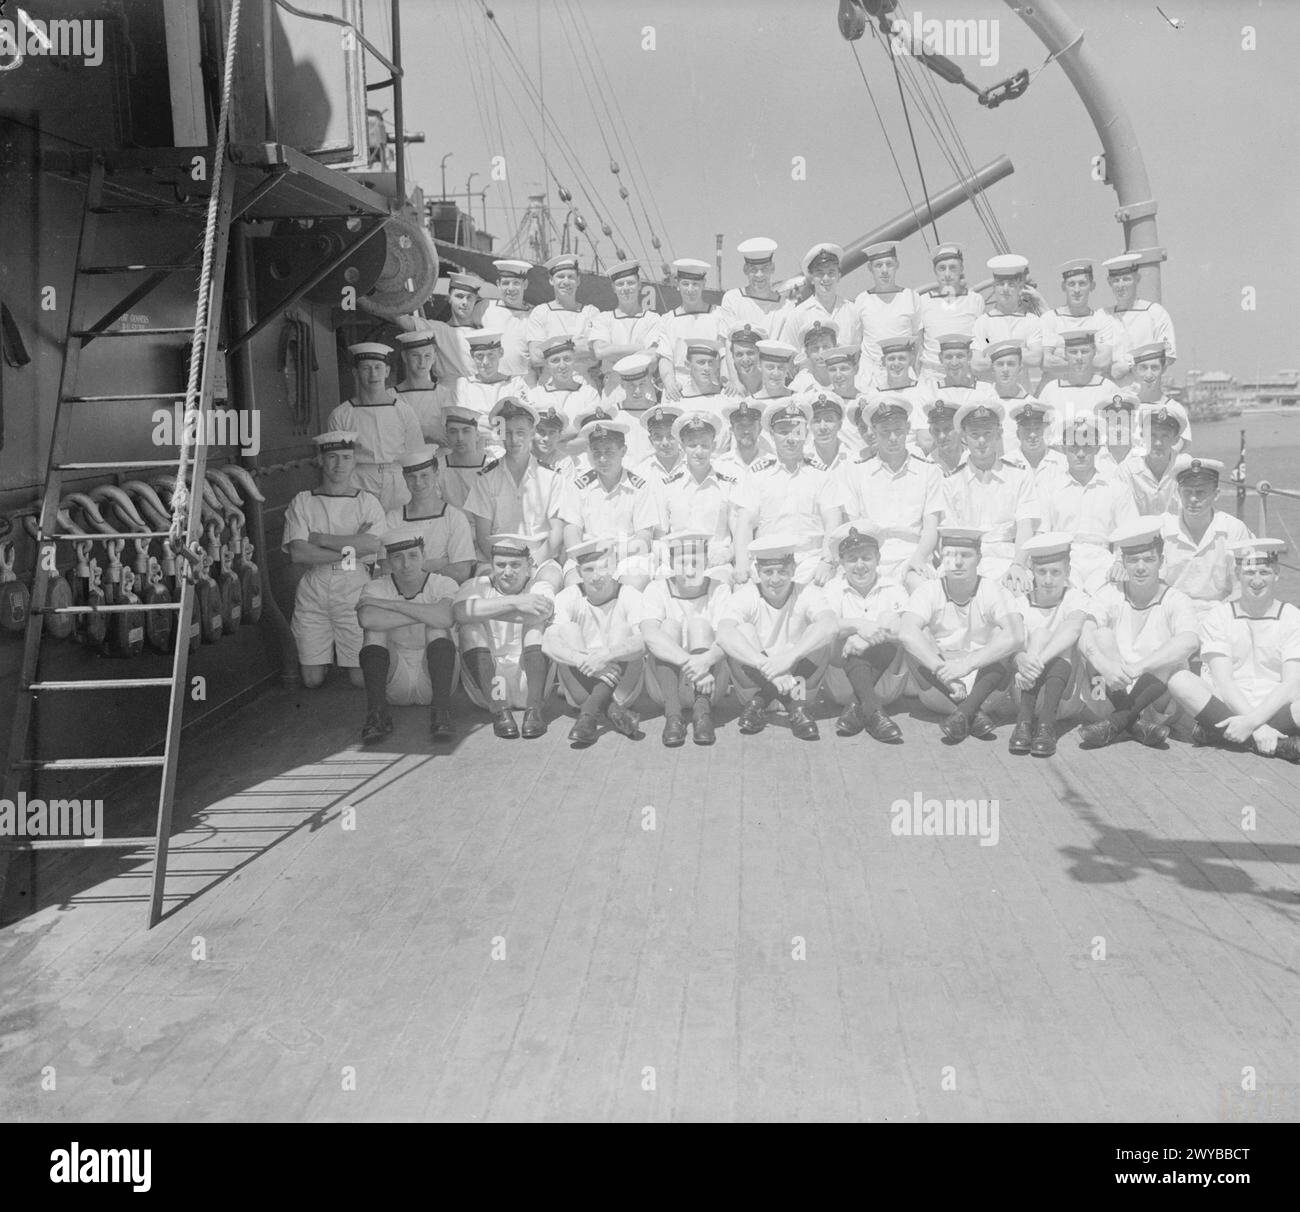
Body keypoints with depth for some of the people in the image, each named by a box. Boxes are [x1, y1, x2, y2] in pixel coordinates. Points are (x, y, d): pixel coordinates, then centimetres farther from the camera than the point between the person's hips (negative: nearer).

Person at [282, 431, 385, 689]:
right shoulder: (302, 502, 5)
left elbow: (372, 546, -15)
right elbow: (297, 553, -10)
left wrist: (320, 538, -11)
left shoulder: (368, 502, 4)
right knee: (312, 681, 3)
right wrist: (349, 549, -13)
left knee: (361, 679, -3)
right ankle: (326, 654, 36)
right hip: (313, 593, 1)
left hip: (355, 592, -1)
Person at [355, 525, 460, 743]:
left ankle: (441, 712, -28)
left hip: (431, 680, -1)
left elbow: (445, 617, -31)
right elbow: (367, 619, -29)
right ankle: (376, 715, -26)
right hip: (395, 685, 1)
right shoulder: (375, 588, -3)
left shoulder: (443, 585, -5)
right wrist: (424, 614, -25)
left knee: (437, 627, -23)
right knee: (376, 628, -20)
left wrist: (391, 604, -24)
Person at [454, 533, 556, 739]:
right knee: (473, 627, -18)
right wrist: (513, 602, -28)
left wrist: (484, 610, -19)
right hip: (487, 685, 0)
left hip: (527, 680, 0)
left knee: (537, 626, -17)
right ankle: (499, 710, -29)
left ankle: (534, 709, -28)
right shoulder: (477, 585, 5)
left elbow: (541, 611, -22)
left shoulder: (539, 586, 5)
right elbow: (459, 611, -22)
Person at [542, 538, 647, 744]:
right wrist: (584, 661, -38)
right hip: (580, 687, 1)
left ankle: (589, 713, -35)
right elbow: (548, 643, -20)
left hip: (623, 688, -1)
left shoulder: (630, 597, -7)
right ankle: (612, 712, -34)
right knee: (568, 629, -18)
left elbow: (644, 641, -26)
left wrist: (606, 654, -44)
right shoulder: (568, 597, -3)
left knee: (623, 629, -22)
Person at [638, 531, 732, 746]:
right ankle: (673, 714, -36)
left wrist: (706, 659, -42)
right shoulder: (657, 589, -1)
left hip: (711, 676, 0)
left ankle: (702, 709, -36)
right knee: (669, 625, -21)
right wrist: (689, 662, -39)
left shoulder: (719, 590, 1)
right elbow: (649, 635, -22)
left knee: (700, 624, -20)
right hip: (664, 680, 0)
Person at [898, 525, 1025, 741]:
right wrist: (942, 670, -38)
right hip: (940, 689, 1)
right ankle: (973, 715, -33)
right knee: (917, 645, -25)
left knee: (1004, 645, -24)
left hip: (985, 685, -1)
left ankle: (963, 713, -31)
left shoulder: (993, 592, -7)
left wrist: (967, 663, -37)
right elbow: (906, 632, -25)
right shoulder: (928, 591, -5)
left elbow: (1016, 636, -26)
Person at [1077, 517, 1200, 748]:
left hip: (1161, 703, -2)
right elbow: (1084, 638, -16)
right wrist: (1104, 666, -38)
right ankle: (1136, 721, -29)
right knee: (1102, 635, -19)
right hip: (1115, 695, 2)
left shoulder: (1175, 600, -2)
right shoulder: (1109, 595, 4)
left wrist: (1137, 668, -37)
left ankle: (1118, 721, -23)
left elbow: (1189, 642, -25)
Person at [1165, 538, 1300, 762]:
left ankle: (1216, 733, -23)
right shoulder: (1218, 616, 7)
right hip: (1227, 705, 1)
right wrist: (1258, 728, -20)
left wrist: (1252, 721, -21)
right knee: (1180, 680, -28)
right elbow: (1223, 681, -6)